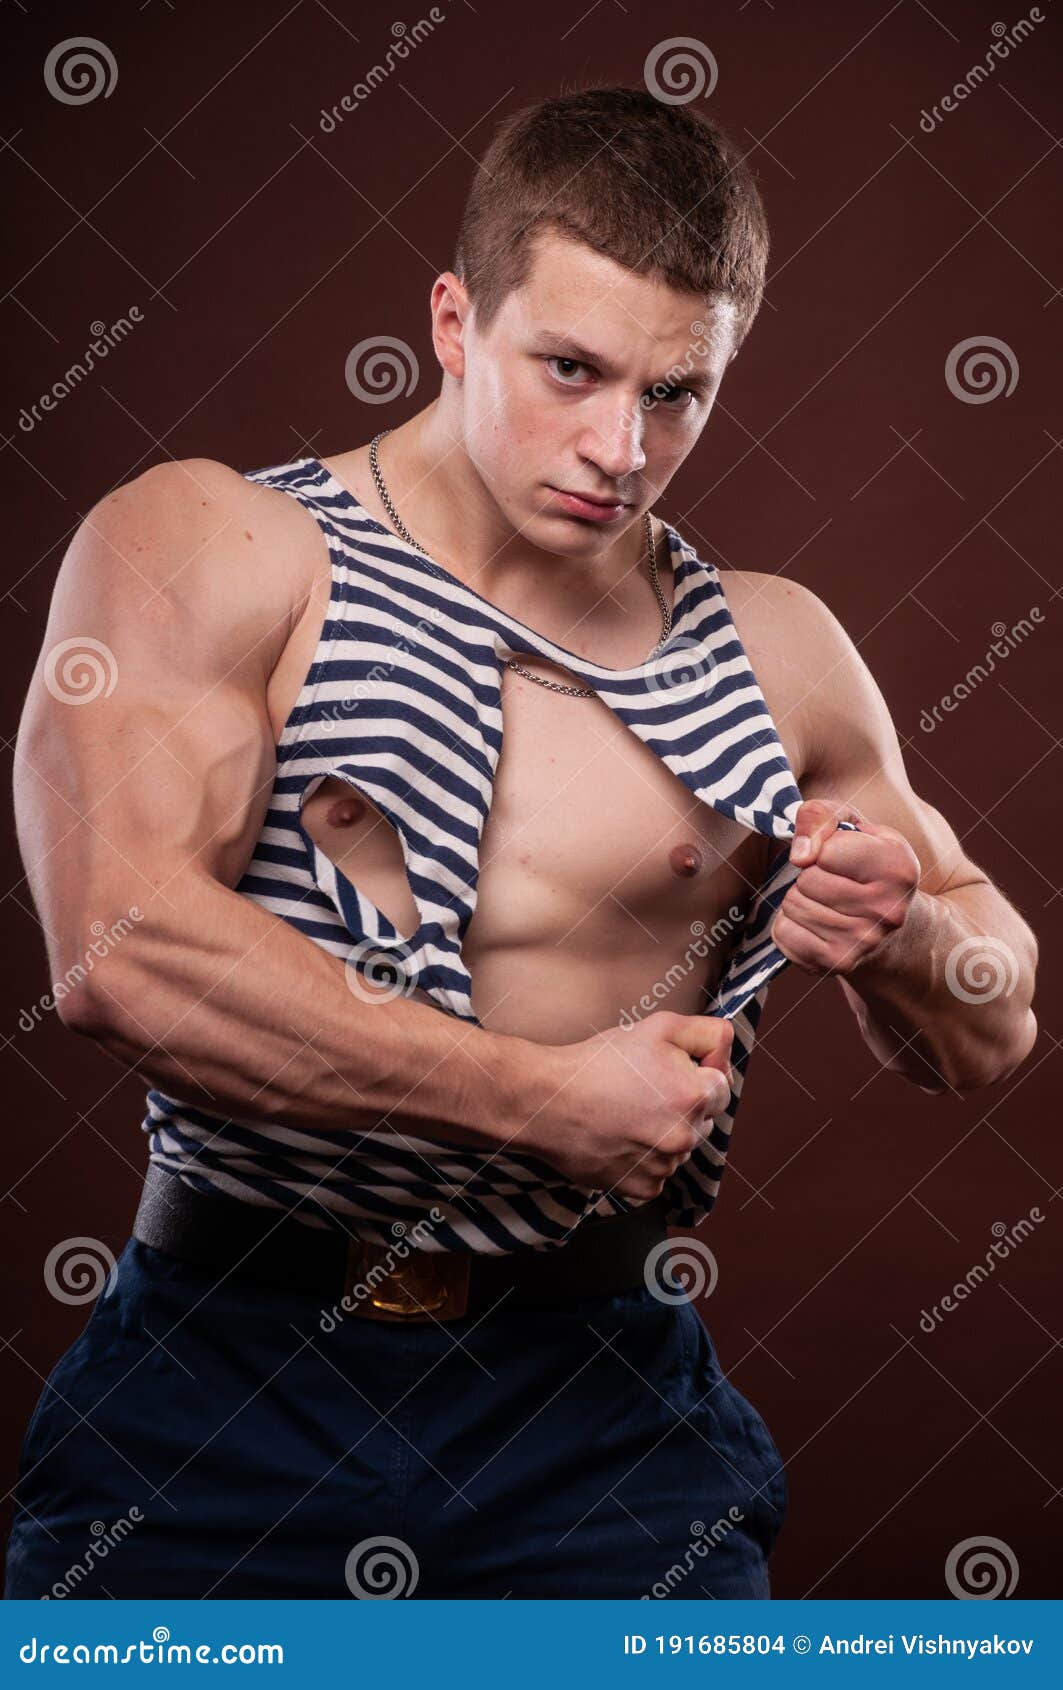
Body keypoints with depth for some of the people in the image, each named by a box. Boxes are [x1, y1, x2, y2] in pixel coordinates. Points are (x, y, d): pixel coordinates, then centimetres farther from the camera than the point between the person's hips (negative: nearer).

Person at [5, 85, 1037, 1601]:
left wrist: (906, 937, -5)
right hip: (221, 1384, -2)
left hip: (602, 1416, 3)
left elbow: (991, 1041, 19)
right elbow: (123, 947, -21)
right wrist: (551, 1097, -16)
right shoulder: (207, 550, -4)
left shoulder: (774, 655, 8)